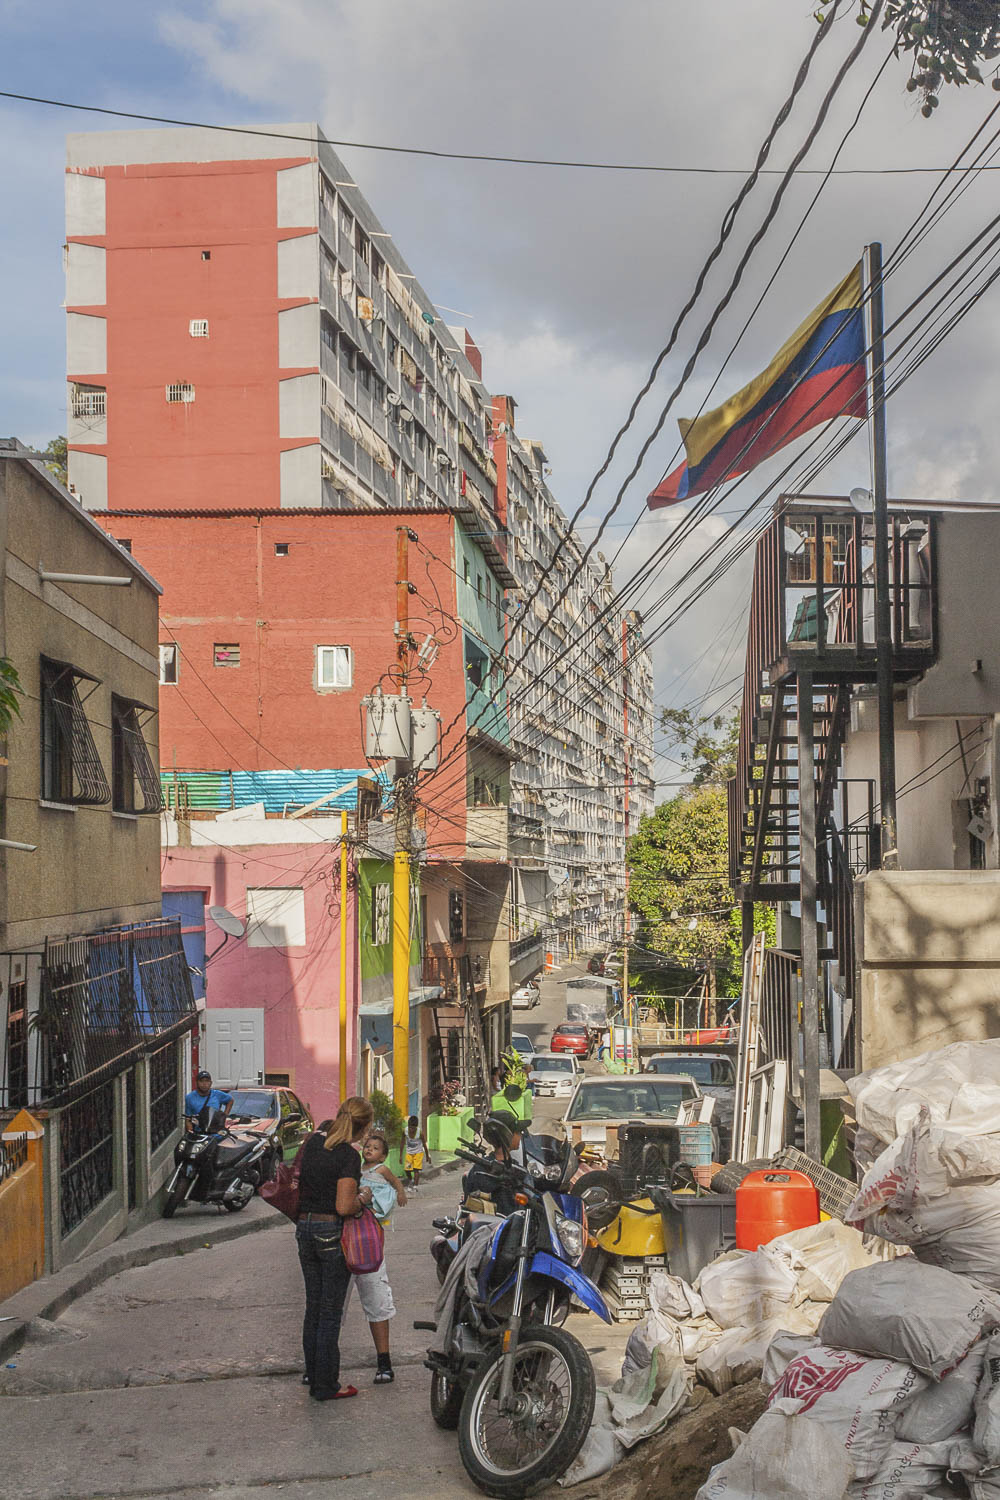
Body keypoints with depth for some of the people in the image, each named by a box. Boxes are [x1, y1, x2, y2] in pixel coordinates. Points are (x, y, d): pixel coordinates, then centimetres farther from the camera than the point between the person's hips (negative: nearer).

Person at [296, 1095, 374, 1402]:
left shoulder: (313, 1142, 5)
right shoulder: (349, 1156, -17)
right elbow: (344, 1207, -21)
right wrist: (364, 1197, -3)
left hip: (305, 1227, 7)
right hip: (333, 1231, -7)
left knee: (313, 1306, 16)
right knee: (331, 1311, 2)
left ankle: (313, 1375, 24)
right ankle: (326, 1385, 8)